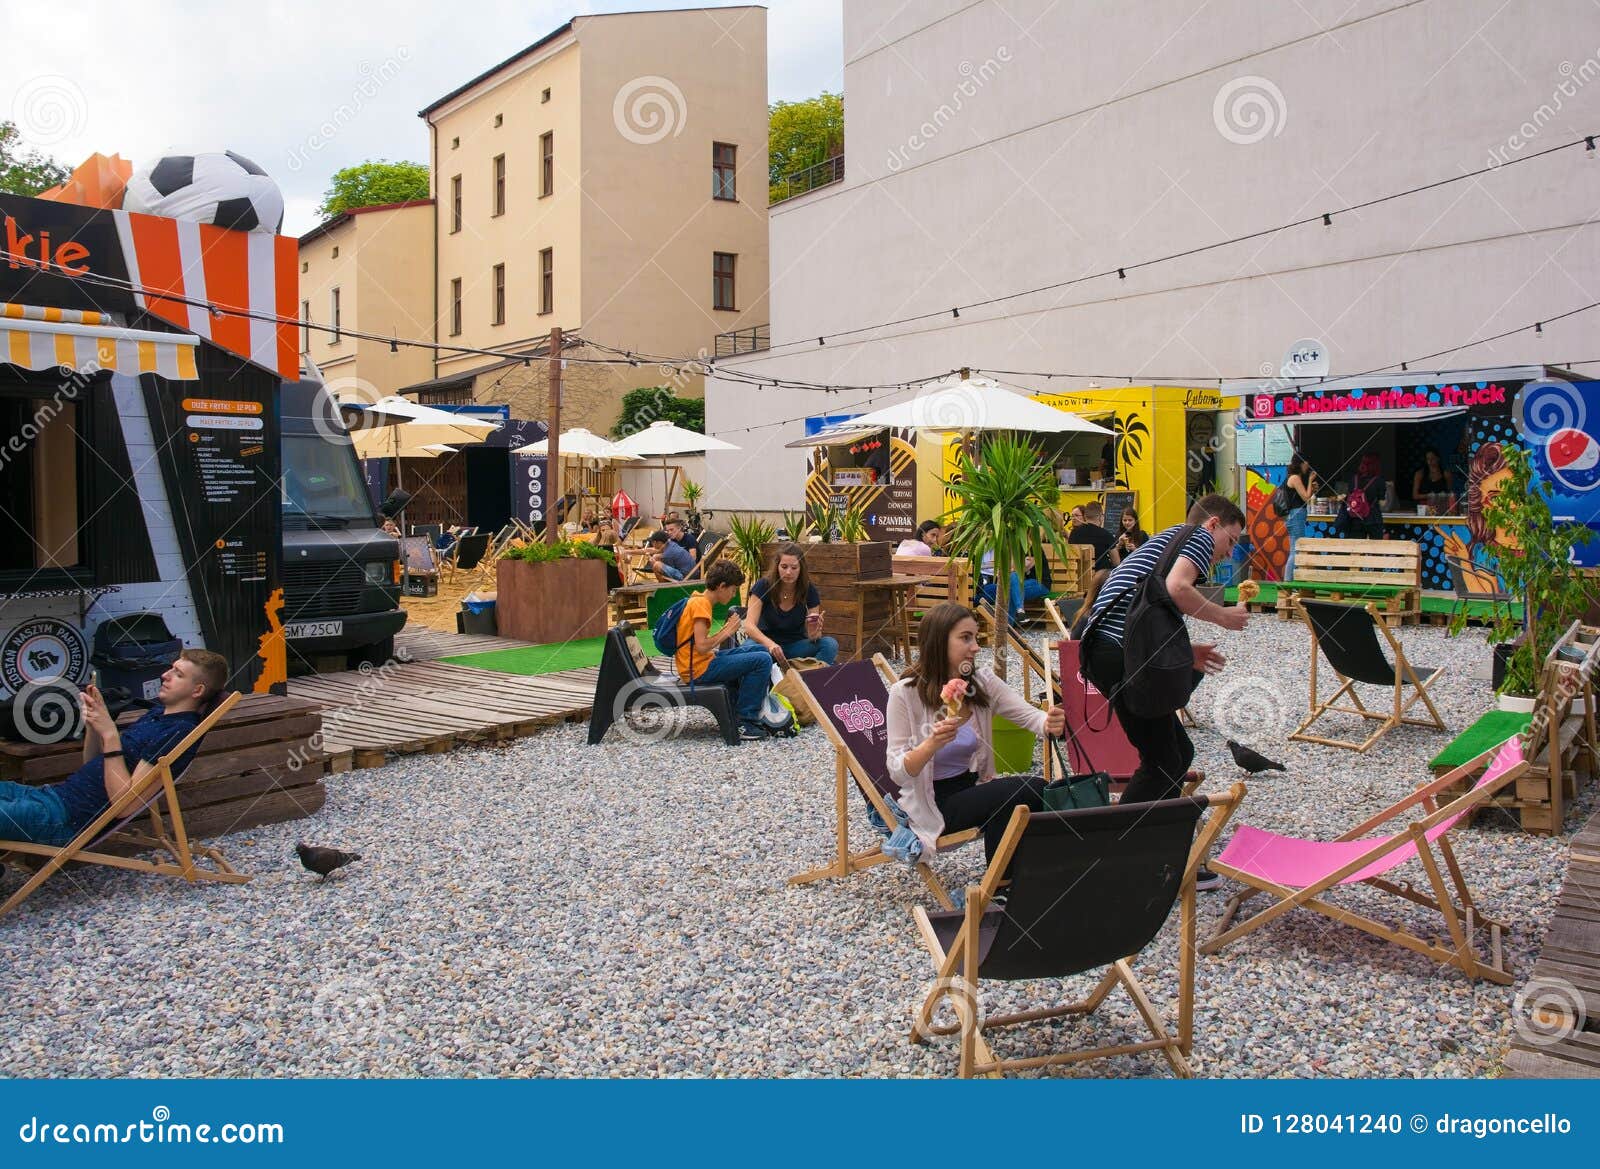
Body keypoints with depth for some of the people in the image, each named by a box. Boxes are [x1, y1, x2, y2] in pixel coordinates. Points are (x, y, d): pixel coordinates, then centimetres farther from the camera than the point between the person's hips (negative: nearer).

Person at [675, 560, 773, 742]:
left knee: (758, 649, 19)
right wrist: (727, 631, -12)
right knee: (762, 660, -18)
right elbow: (701, 646, -24)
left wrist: (727, 629, 5)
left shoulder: (698, 600, 14)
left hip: (702, 663, 10)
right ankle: (744, 723, -12)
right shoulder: (701, 604, -16)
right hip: (700, 670, -10)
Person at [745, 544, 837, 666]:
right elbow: (749, 625, -23)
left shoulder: (809, 591, -9)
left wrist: (814, 634, -34)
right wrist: (770, 644, -42)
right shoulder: (764, 586, -14)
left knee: (831, 644, -26)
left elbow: (814, 636, -8)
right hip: (766, 643, -2)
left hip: (796, 646, 2)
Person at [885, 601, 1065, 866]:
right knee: (1034, 791, -21)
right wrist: (932, 744, -37)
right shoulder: (905, 694, -17)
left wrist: (1050, 723, -36)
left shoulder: (983, 681, -2)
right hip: (933, 802, -5)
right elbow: (897, 772, -18)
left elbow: (1027, 714, -12)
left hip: (973, 786, 5)